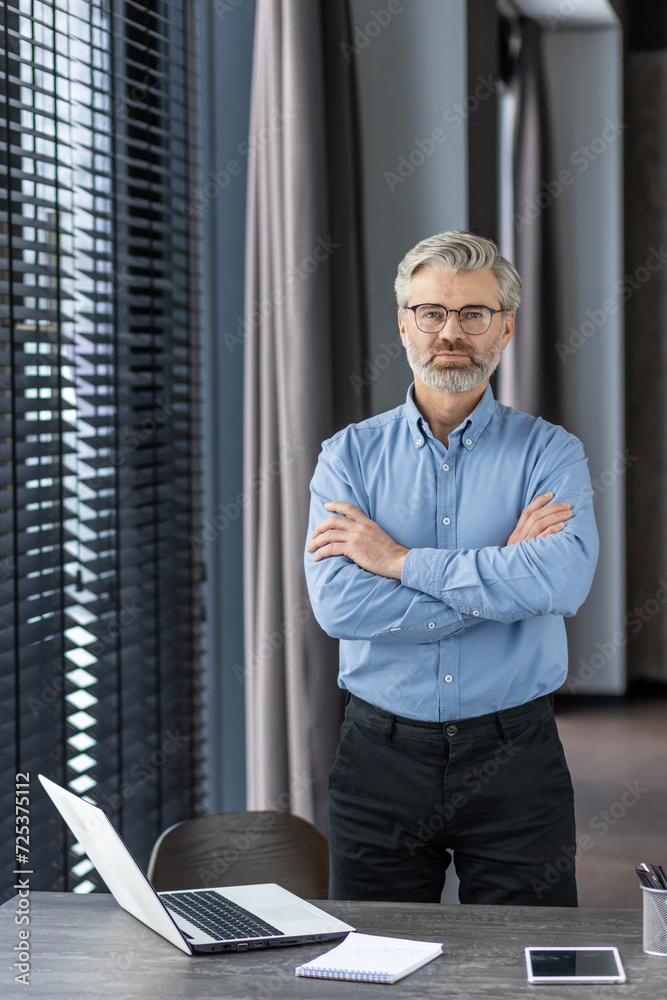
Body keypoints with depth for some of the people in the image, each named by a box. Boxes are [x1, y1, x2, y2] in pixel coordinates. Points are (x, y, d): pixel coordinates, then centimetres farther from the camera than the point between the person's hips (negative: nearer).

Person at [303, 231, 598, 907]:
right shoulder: (349, 456, 3)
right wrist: (500, 576, -14)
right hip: (381, 756, 1)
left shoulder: (549, 453, 0)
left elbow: (562, 581, -20)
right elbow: (338, 604, -13)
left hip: (514, 757, -1)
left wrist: (400, 560, -15)